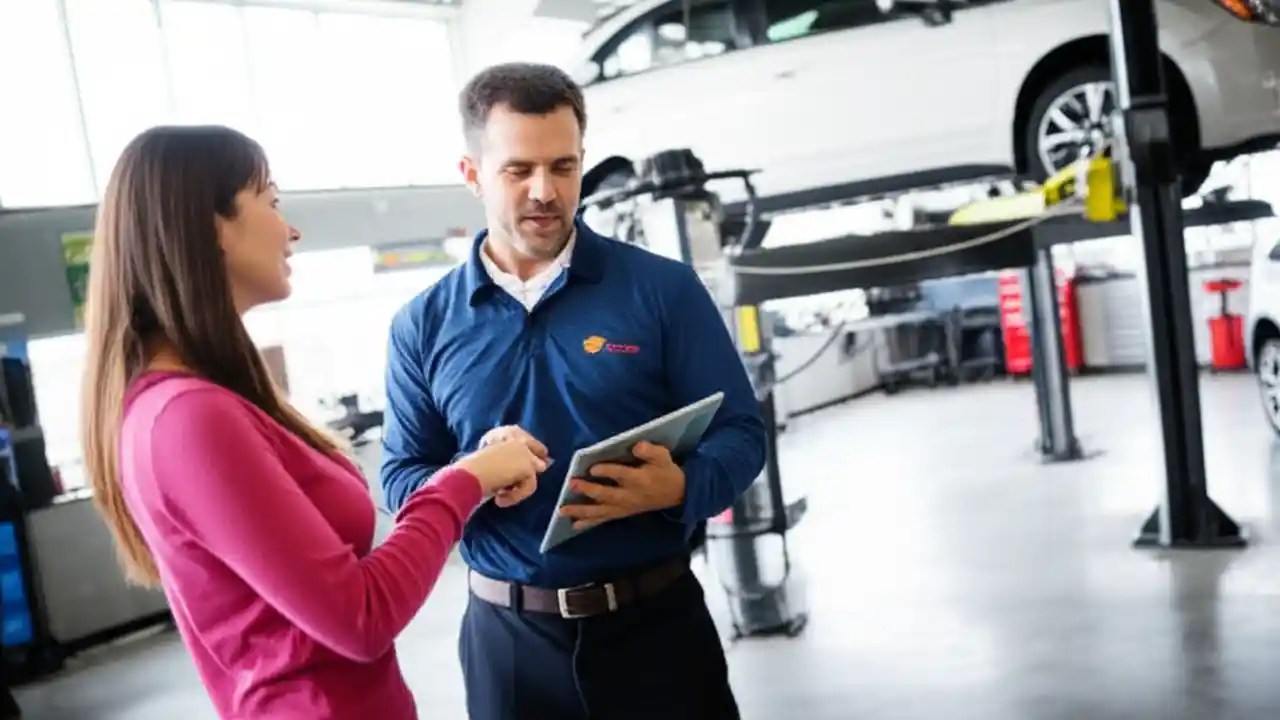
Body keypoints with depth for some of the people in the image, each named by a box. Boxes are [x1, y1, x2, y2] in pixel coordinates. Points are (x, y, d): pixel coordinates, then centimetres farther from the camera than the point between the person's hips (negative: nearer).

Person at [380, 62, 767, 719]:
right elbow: (401, 477, 3)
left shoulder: (664, 288, -4)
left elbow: (740, 432, -3)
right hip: (508, 637, 1)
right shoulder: (422, 324, 1)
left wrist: (678, 488, -24)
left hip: (657, 619, -1)